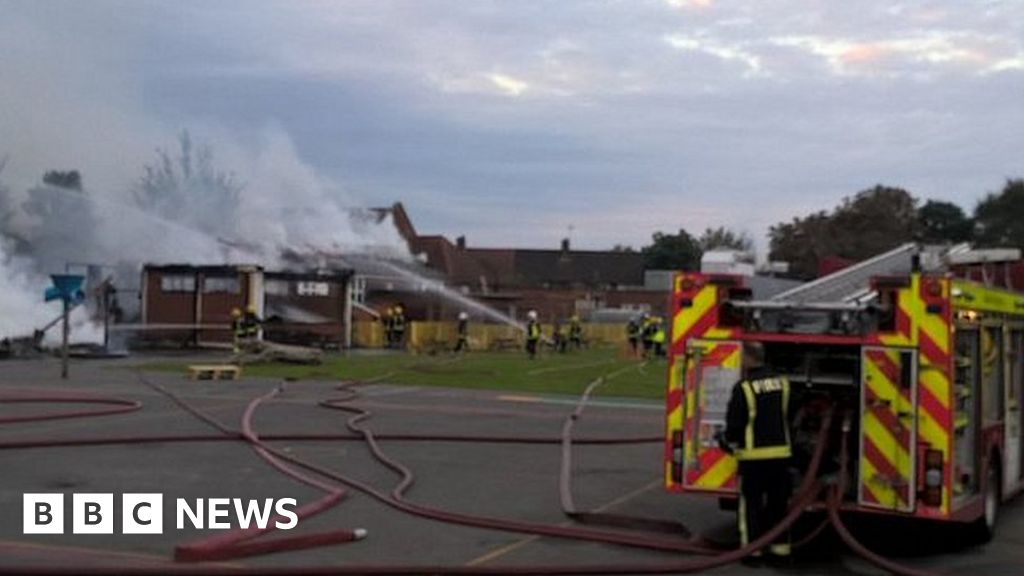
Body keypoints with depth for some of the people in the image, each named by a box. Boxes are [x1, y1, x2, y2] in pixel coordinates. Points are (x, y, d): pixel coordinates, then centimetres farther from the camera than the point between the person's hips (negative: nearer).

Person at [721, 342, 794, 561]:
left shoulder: (744, 388, -15)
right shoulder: (782, 382, 2)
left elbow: (734, 422, -9)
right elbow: (788, 416, 13)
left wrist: (730, 442, 9)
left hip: (754, 454, -5)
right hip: (781, 451, 5)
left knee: (750, 501, 5)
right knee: (778, 500, 13)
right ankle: (780, 544, 18)